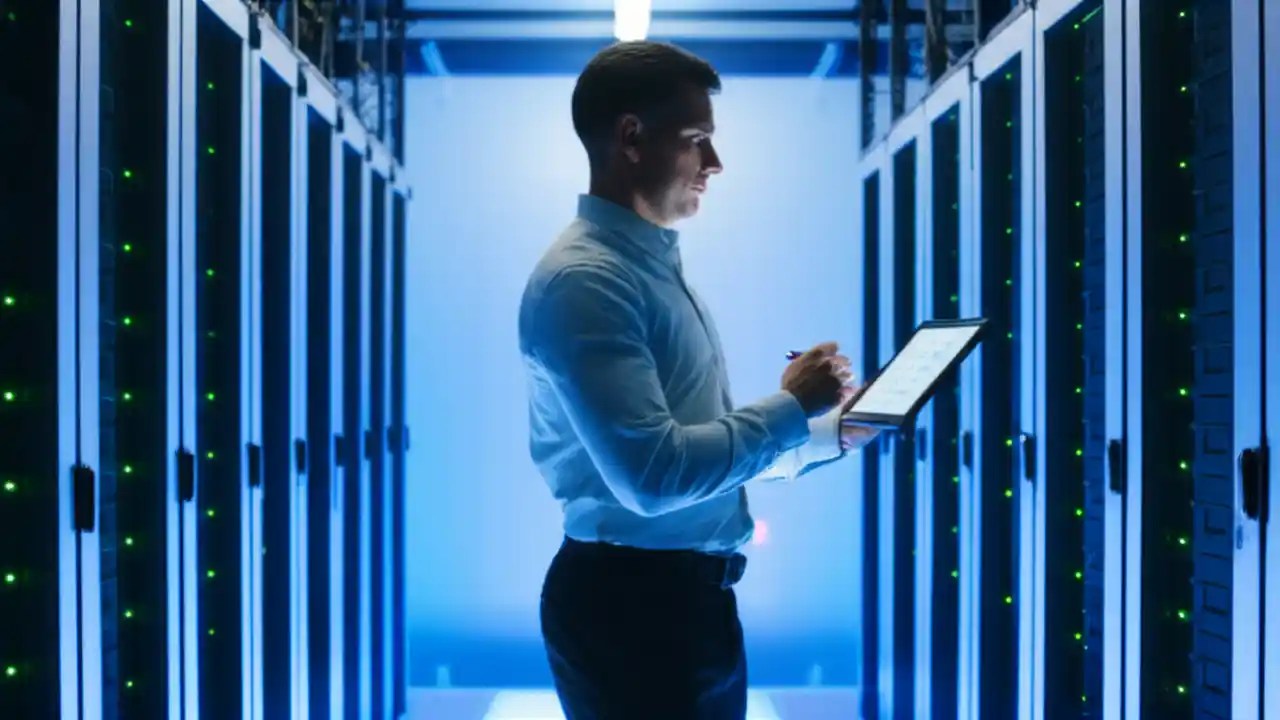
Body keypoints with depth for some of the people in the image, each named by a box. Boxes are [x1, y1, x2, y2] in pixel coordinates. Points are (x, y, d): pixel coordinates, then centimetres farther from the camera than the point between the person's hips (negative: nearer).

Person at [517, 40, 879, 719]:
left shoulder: (656, 264, 13)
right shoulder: (584, 279, -18)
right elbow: (653, 472, -27)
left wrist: (832, 434, 10)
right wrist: (791, 407, -15)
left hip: (687, 591, 9)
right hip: (629, 602, -9)